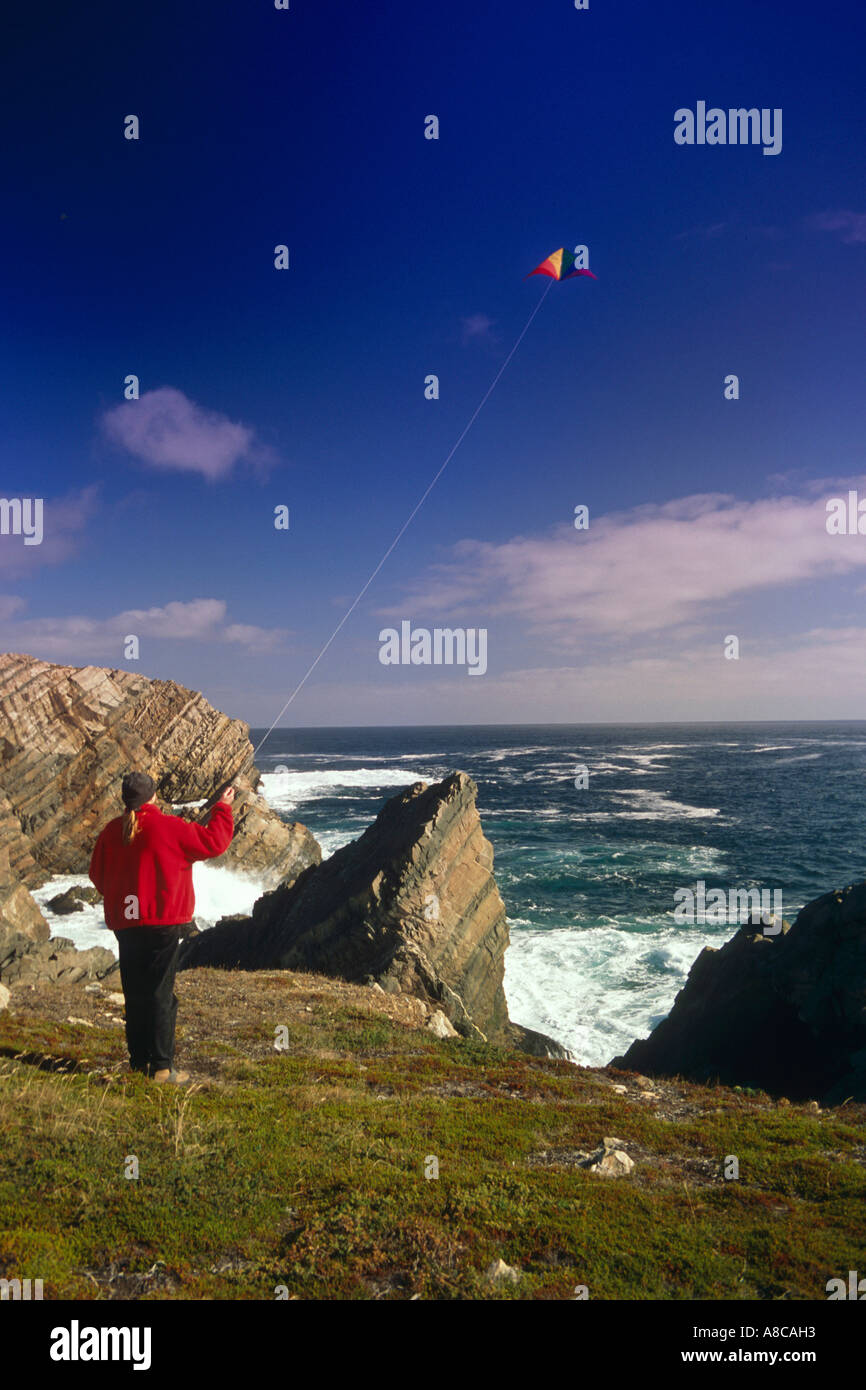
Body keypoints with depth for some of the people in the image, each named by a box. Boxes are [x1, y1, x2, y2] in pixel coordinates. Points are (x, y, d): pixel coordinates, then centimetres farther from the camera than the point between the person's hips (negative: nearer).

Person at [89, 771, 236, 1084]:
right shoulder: (167, 827, -11)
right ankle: (161, 1066, 2)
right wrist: (223, 809, 9)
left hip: (123, 925, 5)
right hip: (161, 923, -5)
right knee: (160, 993, 0)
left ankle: (138, 1061, 22)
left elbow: (98, 875, 14)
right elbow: (213, 842, -5)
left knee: (134, 993, 13)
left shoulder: (111, 831, 4)